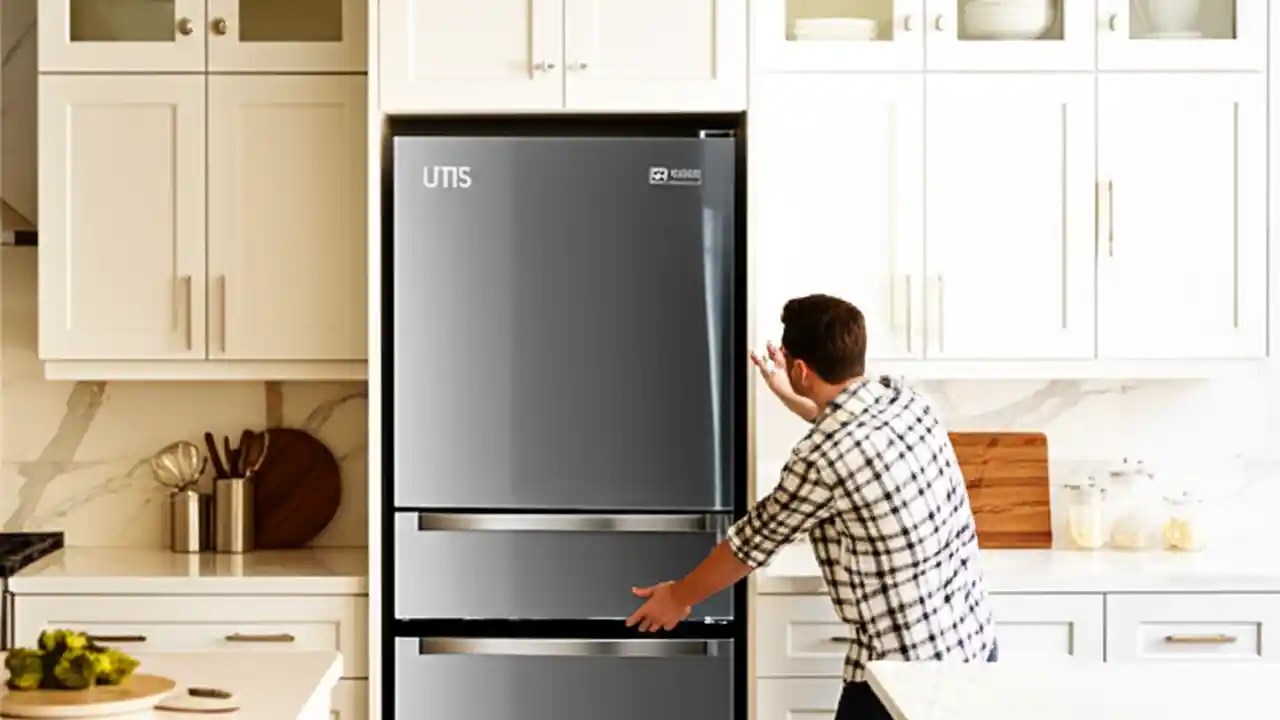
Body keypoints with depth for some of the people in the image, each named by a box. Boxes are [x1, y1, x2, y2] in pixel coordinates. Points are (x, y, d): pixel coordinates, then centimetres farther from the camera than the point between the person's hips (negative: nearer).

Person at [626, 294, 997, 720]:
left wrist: (680, 597, 12)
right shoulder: (905, 400, 1)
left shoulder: (821, 460, -21)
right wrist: (790, 397, 40)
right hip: (974, 644, 8)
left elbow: (754, 541, -4)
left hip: (905, 670, -8)